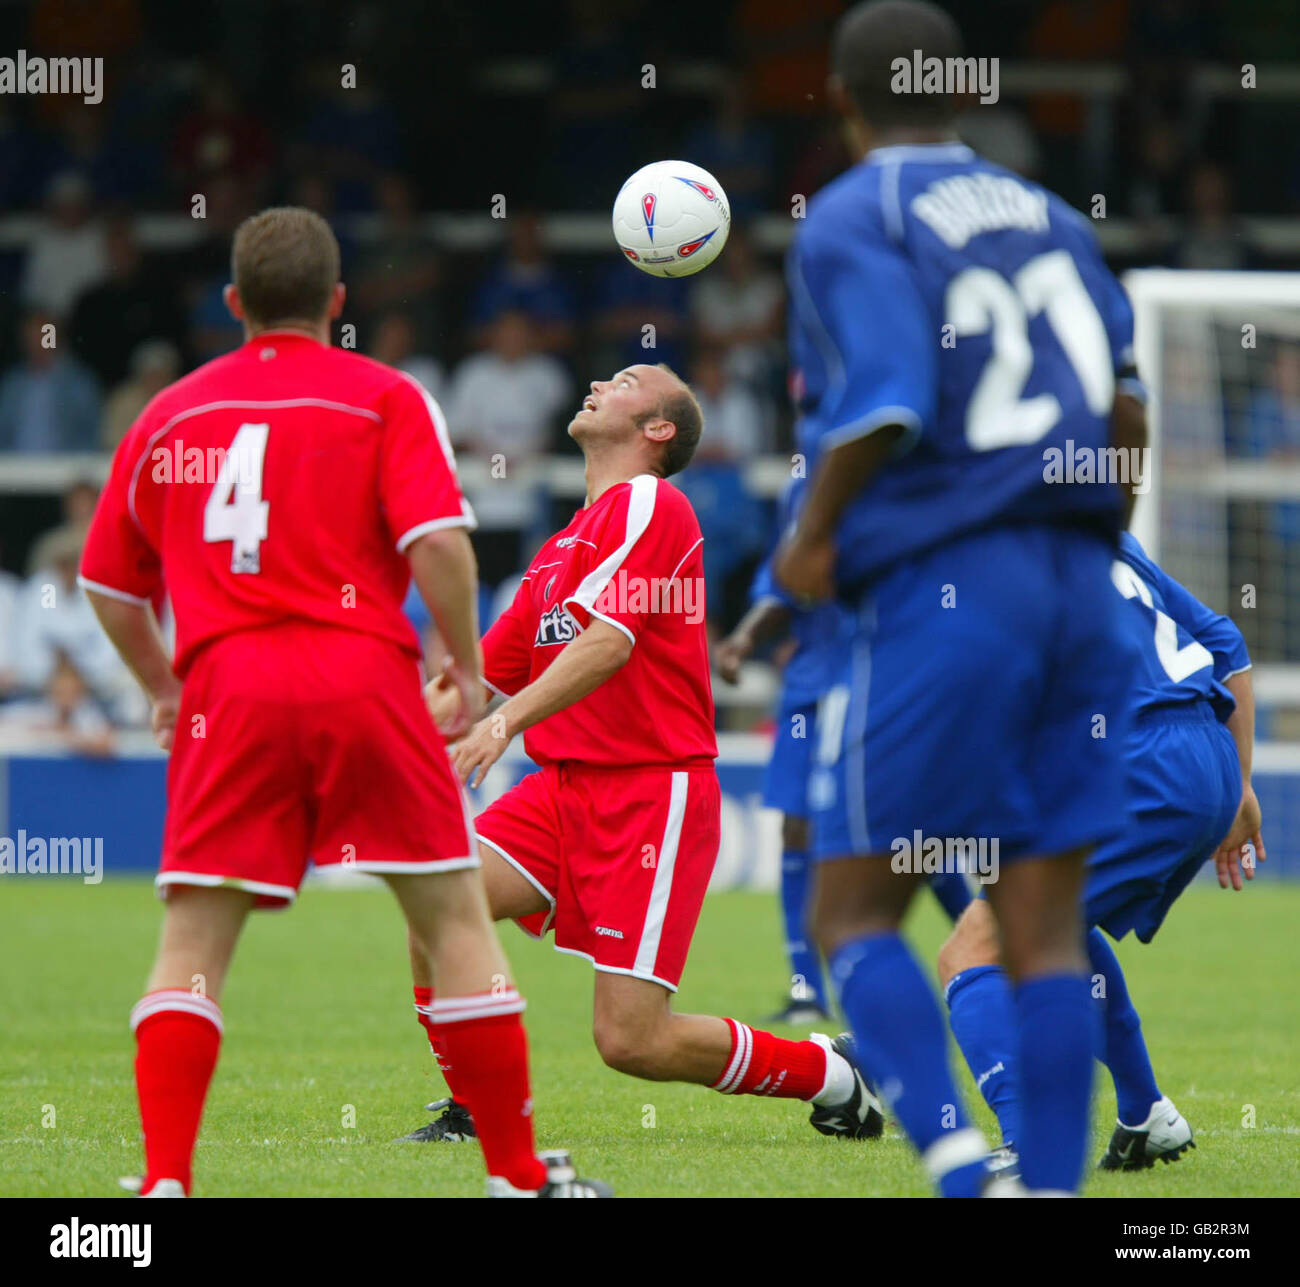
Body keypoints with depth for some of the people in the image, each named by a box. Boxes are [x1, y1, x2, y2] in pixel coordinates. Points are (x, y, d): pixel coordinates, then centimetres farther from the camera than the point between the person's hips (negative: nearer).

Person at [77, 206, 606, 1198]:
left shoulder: (169, 416, 15)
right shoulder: (386, 398, 6)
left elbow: (109, 585, 20)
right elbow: (438, 538, -8)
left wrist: (164, 690, 35)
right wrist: (468, 665, 4)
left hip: (228, 682, 2)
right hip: (364, 671, -2)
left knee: (192, 946, 2)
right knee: (455, 919, 8)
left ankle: (164, 1179, -11)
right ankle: (519, 1171, 10)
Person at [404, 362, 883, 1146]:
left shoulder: (650, 504, -7)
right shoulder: (564, 546, 21)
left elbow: (609, 641, -20)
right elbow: (485, 673, 24)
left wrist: (507, 722, -31)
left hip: (652, 787, -8)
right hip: (564, 783, 8)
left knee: (631, 1039, -13)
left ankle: (830, 1073, 9)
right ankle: (472, 1113, -2)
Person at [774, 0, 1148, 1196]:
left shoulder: (849, 223, -4)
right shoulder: (1046, 215, 15)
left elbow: (889, 405, -18)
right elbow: (1125, 408, 10)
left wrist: (814, 537, -3)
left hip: (943, 591, -6)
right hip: (1077, 586, 6)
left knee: (854, 914, 1)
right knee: (1045, 926, 5)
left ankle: (956, 1160, -18)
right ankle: (1054, 1186, -1)